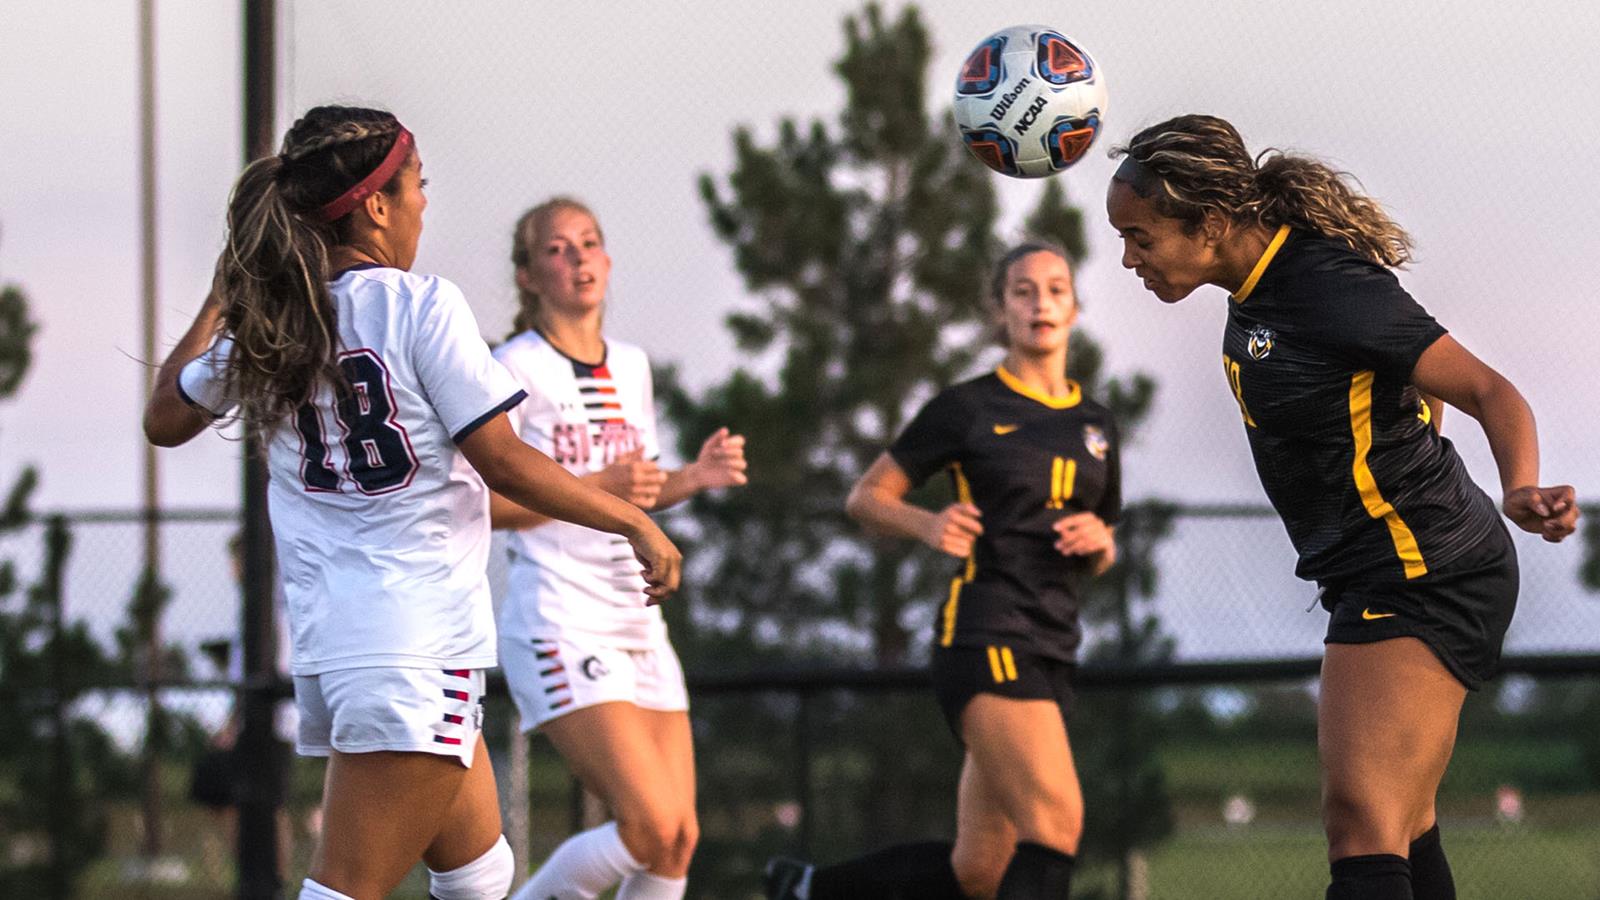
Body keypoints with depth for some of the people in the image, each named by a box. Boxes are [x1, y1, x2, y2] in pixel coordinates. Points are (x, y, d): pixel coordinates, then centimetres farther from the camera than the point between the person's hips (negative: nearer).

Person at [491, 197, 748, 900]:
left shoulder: (631, 367, 15)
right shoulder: (514, 369, -7)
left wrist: (695, 477, 7)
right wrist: (597, 487, -20)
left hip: (638, 623, 7)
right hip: (561, 625, -7)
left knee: (678, 839, -1)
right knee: (652, 826, -19)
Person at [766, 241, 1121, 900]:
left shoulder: (1096, 425, 18)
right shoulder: (967, 410, 1)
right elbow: (865, 498, 6)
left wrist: (1097, 542, 3)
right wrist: (928, 525, -14)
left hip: (1051, 650, 7)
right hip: (985, 638, -7)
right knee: (1057, 821, -25)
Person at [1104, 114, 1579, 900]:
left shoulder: (1328, 290, -23)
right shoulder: (1260, 284, 4)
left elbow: (1491, 393, -23)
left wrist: (1521, 494, -39)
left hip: (1424, 577, -10)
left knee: (1362, 826, -21)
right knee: (1401, 831, 17)